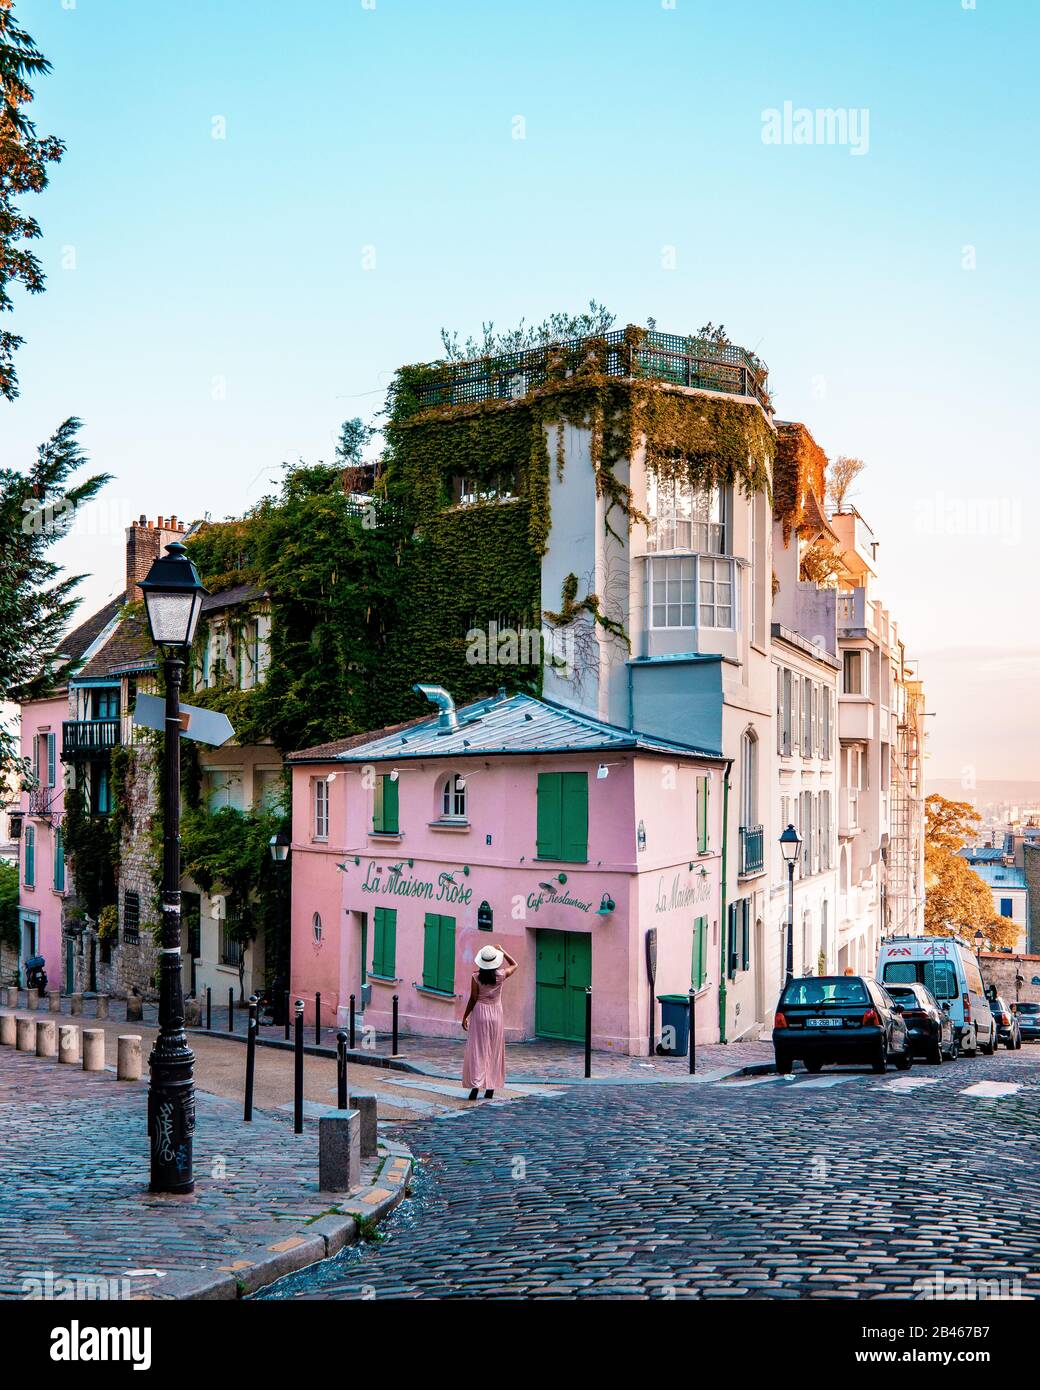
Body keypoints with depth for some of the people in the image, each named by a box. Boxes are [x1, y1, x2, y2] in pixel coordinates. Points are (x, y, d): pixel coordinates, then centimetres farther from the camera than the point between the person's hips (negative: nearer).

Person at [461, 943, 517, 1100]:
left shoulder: (476, 977, -9)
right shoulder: (501, 975, -5)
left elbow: (473, 999, -7)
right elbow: (514, 965, 15)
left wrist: (465, 1017, 2)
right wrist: (502, 951, 15)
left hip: (479, 1013, -2)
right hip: (496, 1015, 2)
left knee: (477, 1051, 1)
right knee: (494, 1051, 10)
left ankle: (475, 1085, -10)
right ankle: (490, 1087, 12)